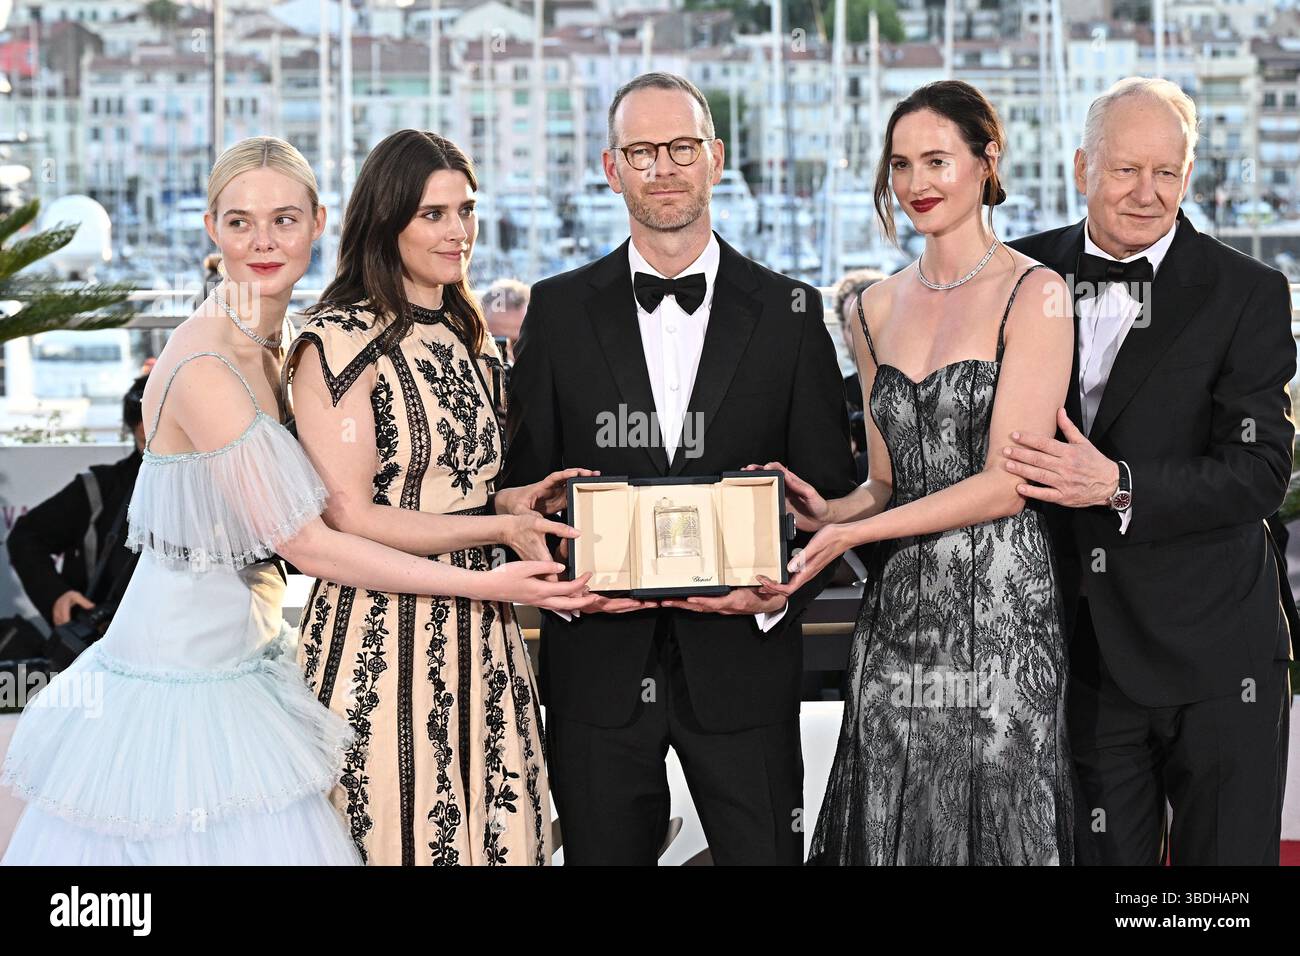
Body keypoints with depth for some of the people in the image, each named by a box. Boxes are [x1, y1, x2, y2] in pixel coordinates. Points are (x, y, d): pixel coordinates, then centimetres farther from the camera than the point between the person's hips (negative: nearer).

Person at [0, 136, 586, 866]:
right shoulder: (205, 368, -21)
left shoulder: (265, 350, 7)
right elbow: (305, 544, -20)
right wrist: (487, 584, -19)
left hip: (240, 654, 8)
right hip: (187, 673, -8)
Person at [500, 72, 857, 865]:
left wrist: (783, 591, -13)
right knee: (604, 852, 10)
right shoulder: (559, 310, 4)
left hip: (742, 658, 0)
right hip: (598, 662, 1)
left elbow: (831, 487, 3)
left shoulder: (789, 312, 3)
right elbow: (525, 480, 5)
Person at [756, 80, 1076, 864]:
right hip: (896, 615, 5)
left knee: (993, 827, 0)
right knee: (889, 829, 6)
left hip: (998, 614, -5)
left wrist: (851, 532, -15)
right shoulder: (880, 307, 13)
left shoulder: (1034, 295, -6)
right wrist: (830, 511, -5)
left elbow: (1007, 482, -12)